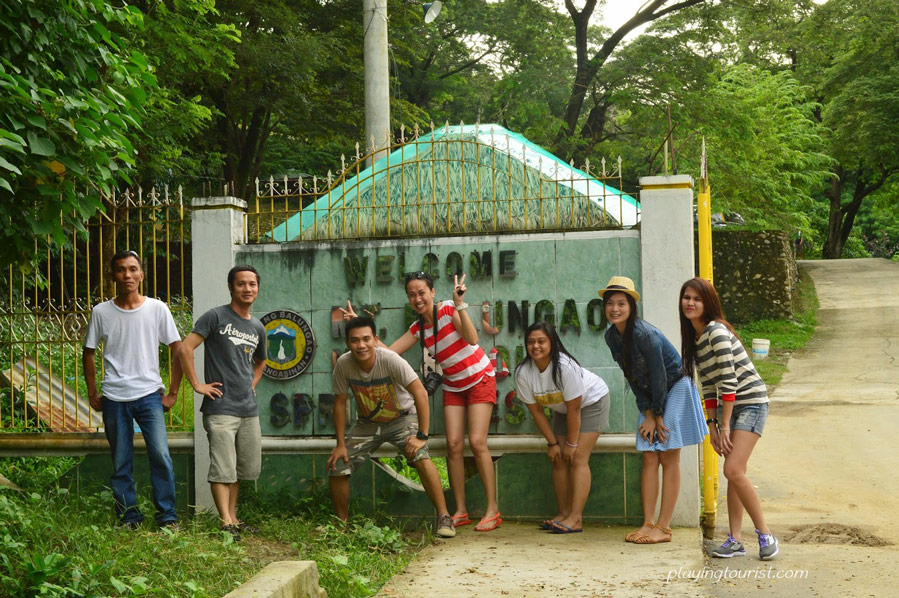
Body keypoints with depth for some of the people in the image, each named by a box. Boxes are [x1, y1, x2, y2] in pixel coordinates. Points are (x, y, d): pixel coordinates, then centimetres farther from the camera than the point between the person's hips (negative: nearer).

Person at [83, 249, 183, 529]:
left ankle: (167, 516, 0)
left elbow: (178, 349, 5)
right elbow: (88, 353, 13)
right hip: (114, 399, 1)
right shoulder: (101, 312, 2)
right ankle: (128, 517, 17)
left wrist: (172, 392, 2)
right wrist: (93, 394, 9)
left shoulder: (157, 309, 0)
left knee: (161, 456, -11)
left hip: (149, 395, -1)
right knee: (121, 464, 6)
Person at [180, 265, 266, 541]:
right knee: (223, 469, -8)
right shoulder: (216, 317, -5)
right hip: (221, 408, -7)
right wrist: (197, 384, -12)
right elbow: (186, 348, -11)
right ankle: (226, 523, -6)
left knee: (246, 467, 12)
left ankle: (233, 516, 23)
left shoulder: (257, 327, 15)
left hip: (249, 409, 7)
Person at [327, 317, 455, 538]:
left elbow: (421, 393, -29)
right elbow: (340, 403, -7)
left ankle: (444, 517, -16)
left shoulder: (390, 360, -30)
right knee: (337, 468, -5)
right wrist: (341, 444, -7)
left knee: (420, 457, -28)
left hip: (402, 417, -3)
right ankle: (342, 523, 17)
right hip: (367, 423, 4)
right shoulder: (344, 364, -20)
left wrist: (422, 436, -31)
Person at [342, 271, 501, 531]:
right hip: (453, 386, 5)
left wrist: (459, 305, -36)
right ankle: (460, 511, 2)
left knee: (477, 441, -14)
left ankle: (493, 510, -9)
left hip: (480, 379, -5)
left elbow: (472, 338, -29)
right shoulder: (418, 329, 2)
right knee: (454, 444, -5)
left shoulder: (448, 309, -14)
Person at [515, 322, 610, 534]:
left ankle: (576, 518, -18)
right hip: (562, 408, 6)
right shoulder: (523, 373, -21)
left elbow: (574, 408, -28)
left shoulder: (565, 366, -36)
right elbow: (536, 411, -11)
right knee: (559, 459, -1)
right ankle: (563, 513, 7)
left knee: (578, 458, -15)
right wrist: (552, 443, -9)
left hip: (591, 401, -6)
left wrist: (571, 443, -21)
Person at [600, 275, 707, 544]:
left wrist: (656, 415, -11)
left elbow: (659, 377, -21)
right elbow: (632, 377, 1)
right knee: (649, 459, 1)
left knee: (668, 458, -6)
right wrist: (647, 413, -4)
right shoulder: (612, 336, -3)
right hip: (649, 396, 7)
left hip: (675, 389, -7)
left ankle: (663, 527, -4)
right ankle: (648, 524, 2)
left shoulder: (644, 334, -26)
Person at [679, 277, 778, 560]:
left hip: (751, 402, -8)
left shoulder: (717, 331, -17)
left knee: (733, 470, -16)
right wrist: (712, 425, 8)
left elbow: (729, 381, -20)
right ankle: (735, 540, 8)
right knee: (733, 473, 6)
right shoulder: (694, 339, 10)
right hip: (729, 406, 9)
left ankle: (765, 534, -4)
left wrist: (725, 426, -17)